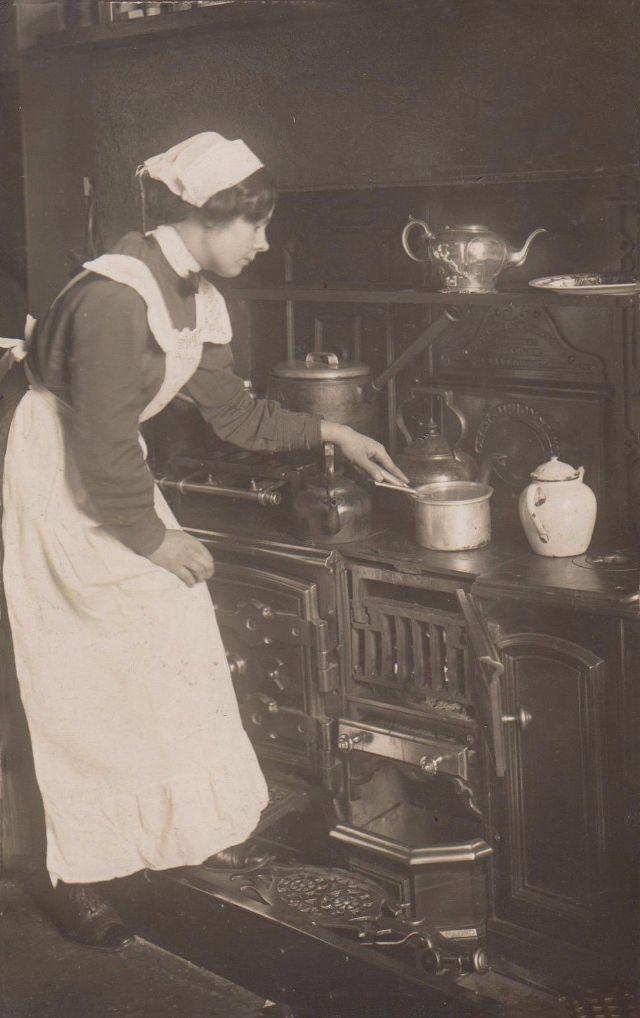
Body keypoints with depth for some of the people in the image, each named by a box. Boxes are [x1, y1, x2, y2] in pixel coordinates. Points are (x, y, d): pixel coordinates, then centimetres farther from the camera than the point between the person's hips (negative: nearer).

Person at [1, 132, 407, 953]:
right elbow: (100, 444, -25)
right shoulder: (117, 295, -26)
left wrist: (332, 435, 11)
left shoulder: (196, 299, 4)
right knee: (81, 681, -4)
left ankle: (193, 827, 27)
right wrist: (153, 537, -15)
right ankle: (76, 882, 9)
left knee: (173, 638, 11)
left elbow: (231, 410, 15)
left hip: (113, 470, 9)